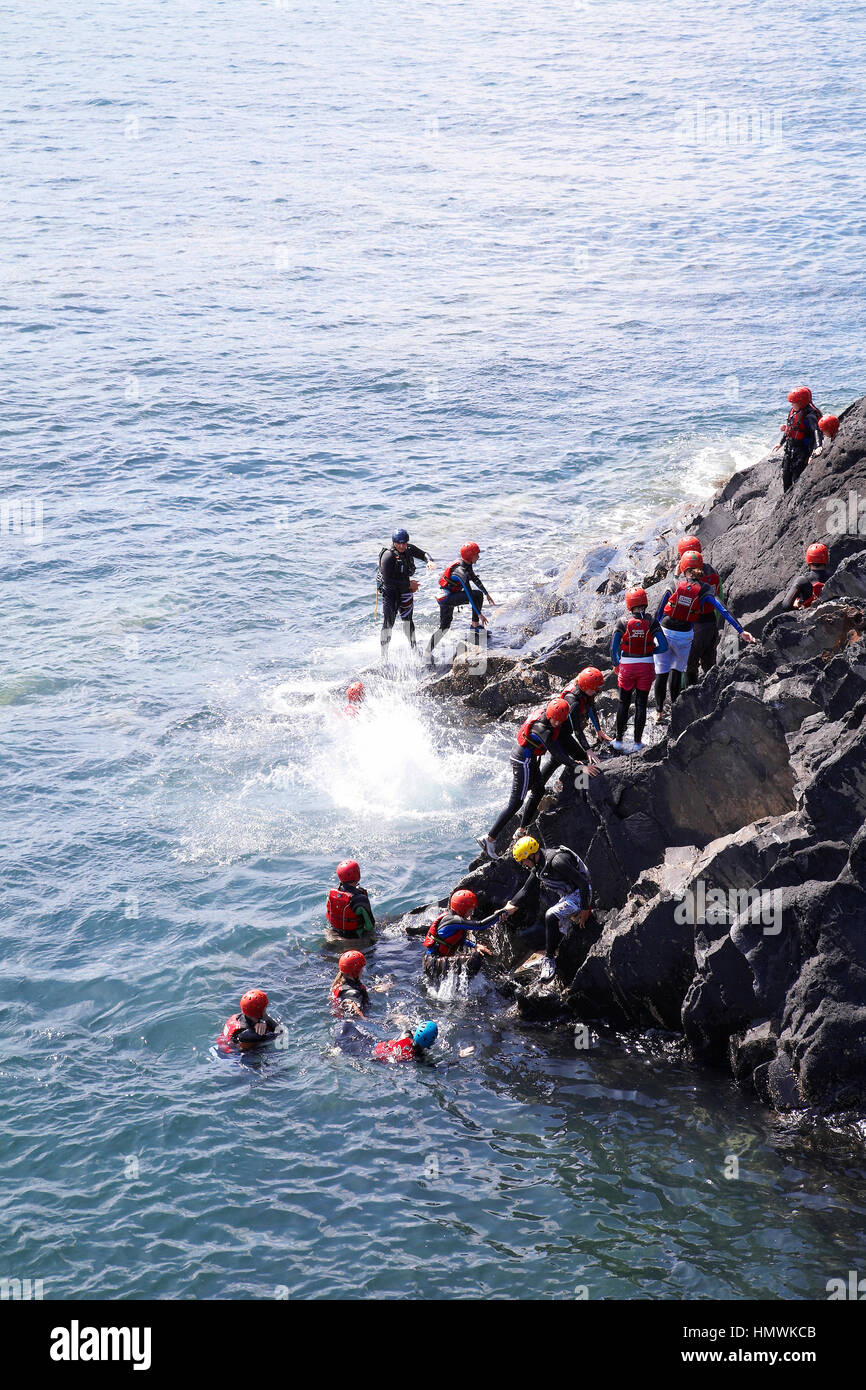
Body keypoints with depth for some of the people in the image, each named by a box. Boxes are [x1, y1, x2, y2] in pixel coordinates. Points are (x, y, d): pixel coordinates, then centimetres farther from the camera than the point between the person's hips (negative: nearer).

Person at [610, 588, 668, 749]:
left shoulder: (623, 622, -8)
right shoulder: (651, 622, -7)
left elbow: (613, 648, -8)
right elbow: (663, 646, -11)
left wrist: (616, 665, 8)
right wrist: (650, 650, 7)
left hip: (627, 667, 0)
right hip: (646, 666, 0)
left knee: (624, 704, 14)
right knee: (641, 704, 10)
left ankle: (619, 739, 17)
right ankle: (637, 741, 12)